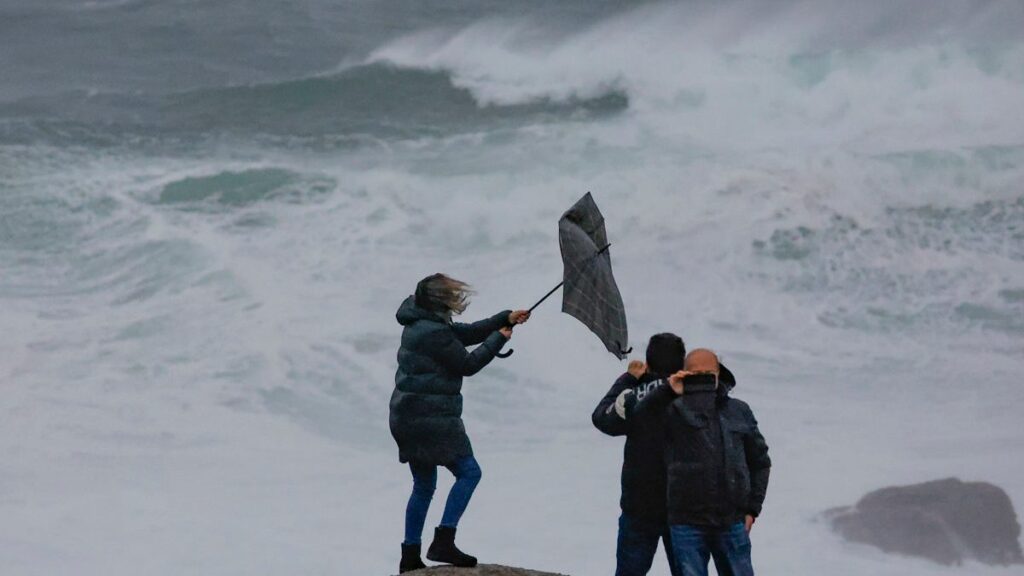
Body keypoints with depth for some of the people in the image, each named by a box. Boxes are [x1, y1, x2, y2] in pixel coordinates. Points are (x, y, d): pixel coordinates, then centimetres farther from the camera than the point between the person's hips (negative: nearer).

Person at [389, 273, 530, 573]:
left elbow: (467, 333, 18)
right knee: (469, 472, -4)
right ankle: (443, 542, -12)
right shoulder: (434, 332, -18)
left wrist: (506, 318, 10)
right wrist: (498, 339, 0)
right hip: (432, 418, -10)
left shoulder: (420, 323, 13)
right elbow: (468, 364, -12)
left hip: (408, 418, 10)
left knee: (424, 486, 16)